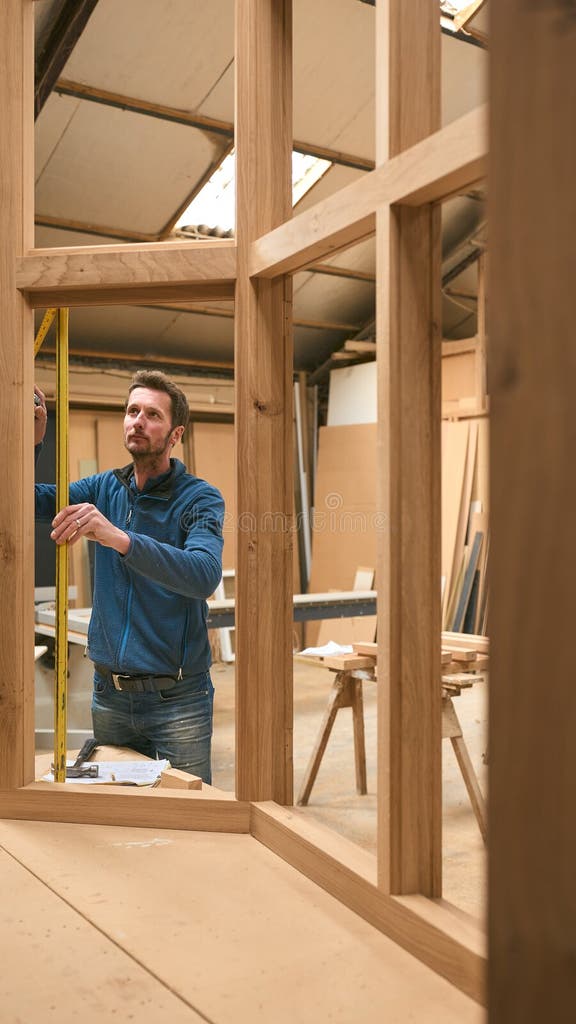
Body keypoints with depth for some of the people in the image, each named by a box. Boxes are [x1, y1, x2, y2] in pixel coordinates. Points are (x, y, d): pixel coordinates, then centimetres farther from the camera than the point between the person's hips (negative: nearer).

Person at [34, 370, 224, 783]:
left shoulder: (200, 498, -11)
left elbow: (205, 575, -29)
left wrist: (119, 538, -40)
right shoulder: (105, 488, 5)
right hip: (109, 693, 5)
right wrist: (33, 440, -24)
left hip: (176, 698, -4)